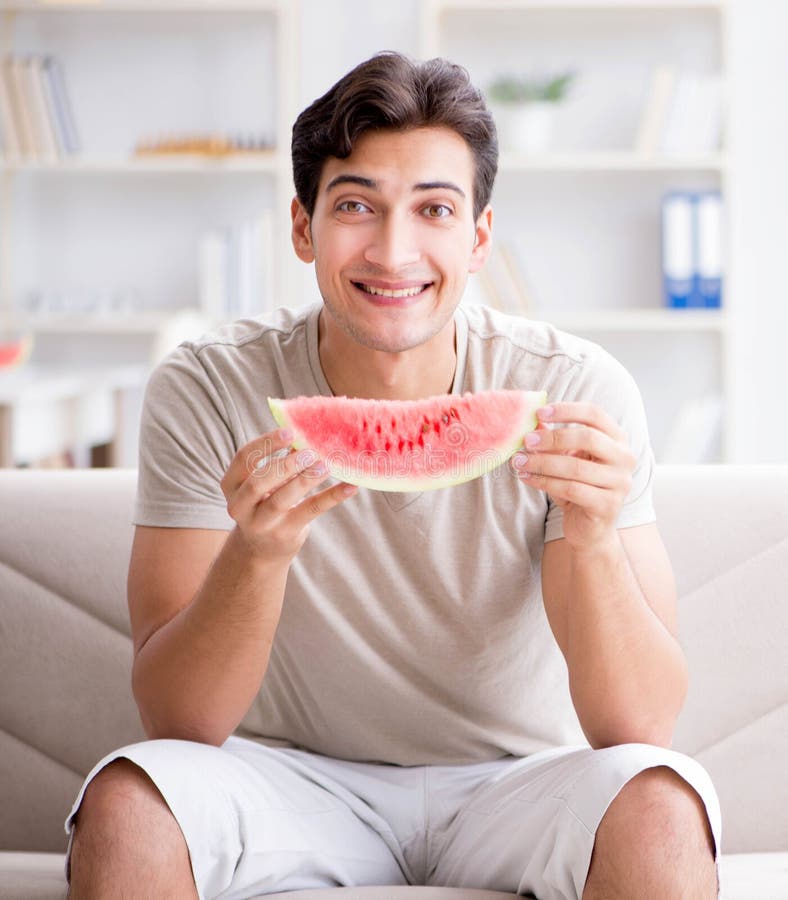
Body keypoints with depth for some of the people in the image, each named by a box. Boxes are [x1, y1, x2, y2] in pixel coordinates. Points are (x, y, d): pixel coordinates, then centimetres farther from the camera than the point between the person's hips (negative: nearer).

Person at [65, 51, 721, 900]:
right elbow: (177, 724, -18)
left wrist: (595, 543, -37)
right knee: (123, 804, -30)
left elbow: (640, 726, -18)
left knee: (660, 806, -30)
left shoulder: (574, 391, -14)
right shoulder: (204, 392, -13)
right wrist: (259, 551, -36)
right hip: (294, 779, 0)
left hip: (516, 787, 1)